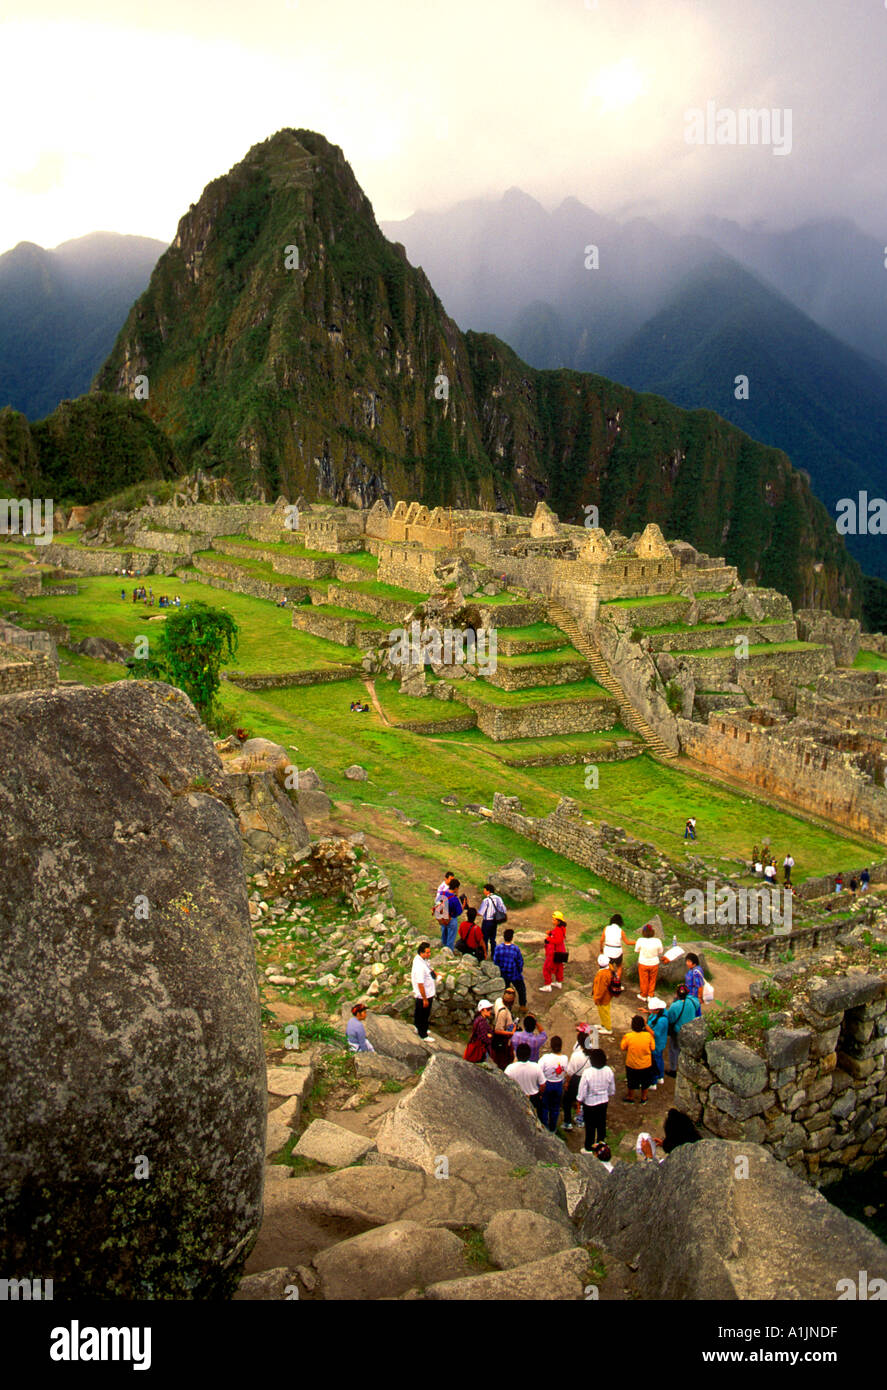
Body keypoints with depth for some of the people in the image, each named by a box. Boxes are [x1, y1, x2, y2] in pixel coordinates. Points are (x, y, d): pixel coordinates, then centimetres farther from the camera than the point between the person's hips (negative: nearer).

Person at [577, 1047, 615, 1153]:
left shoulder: (587, 1073, -28)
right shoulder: (608, 1071, -15)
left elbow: (582, 1092, -19)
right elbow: (612, 1090, 0)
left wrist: (579, 1101, -3)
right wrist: (609, 1098, 18)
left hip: (590, 1104, -4)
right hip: (604, 1102, 4)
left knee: (590, 1126, 14)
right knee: (602, 1123, 23)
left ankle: (589, 1148, 30)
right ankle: (601, 1143, 41)